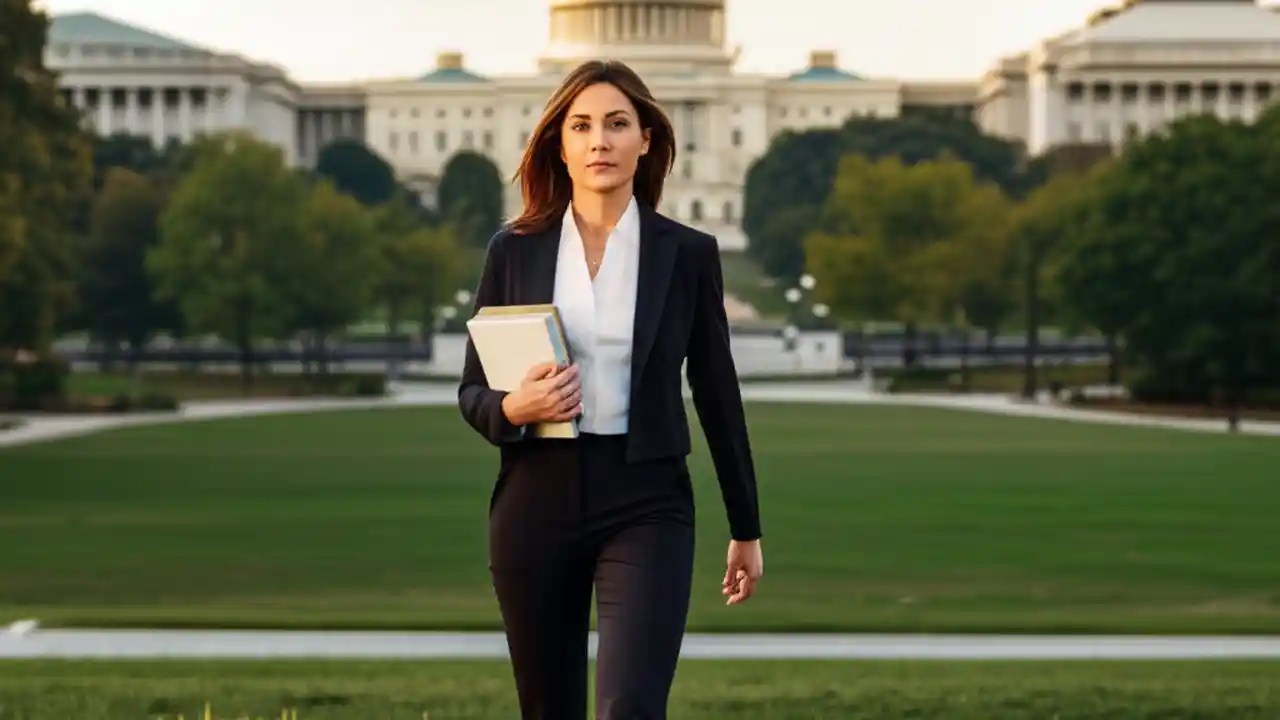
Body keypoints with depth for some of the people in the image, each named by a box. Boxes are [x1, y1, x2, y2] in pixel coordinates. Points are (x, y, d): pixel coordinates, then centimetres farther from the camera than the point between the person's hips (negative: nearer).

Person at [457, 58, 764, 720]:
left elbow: (716, 392, 7)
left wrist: (746, 527, 11)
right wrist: (513, 407, -17)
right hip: (536, 504, 2)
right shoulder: (514, 250, 3)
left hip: (646, 505, -2)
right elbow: (472, 391, 7)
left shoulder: (688, 254, 1)